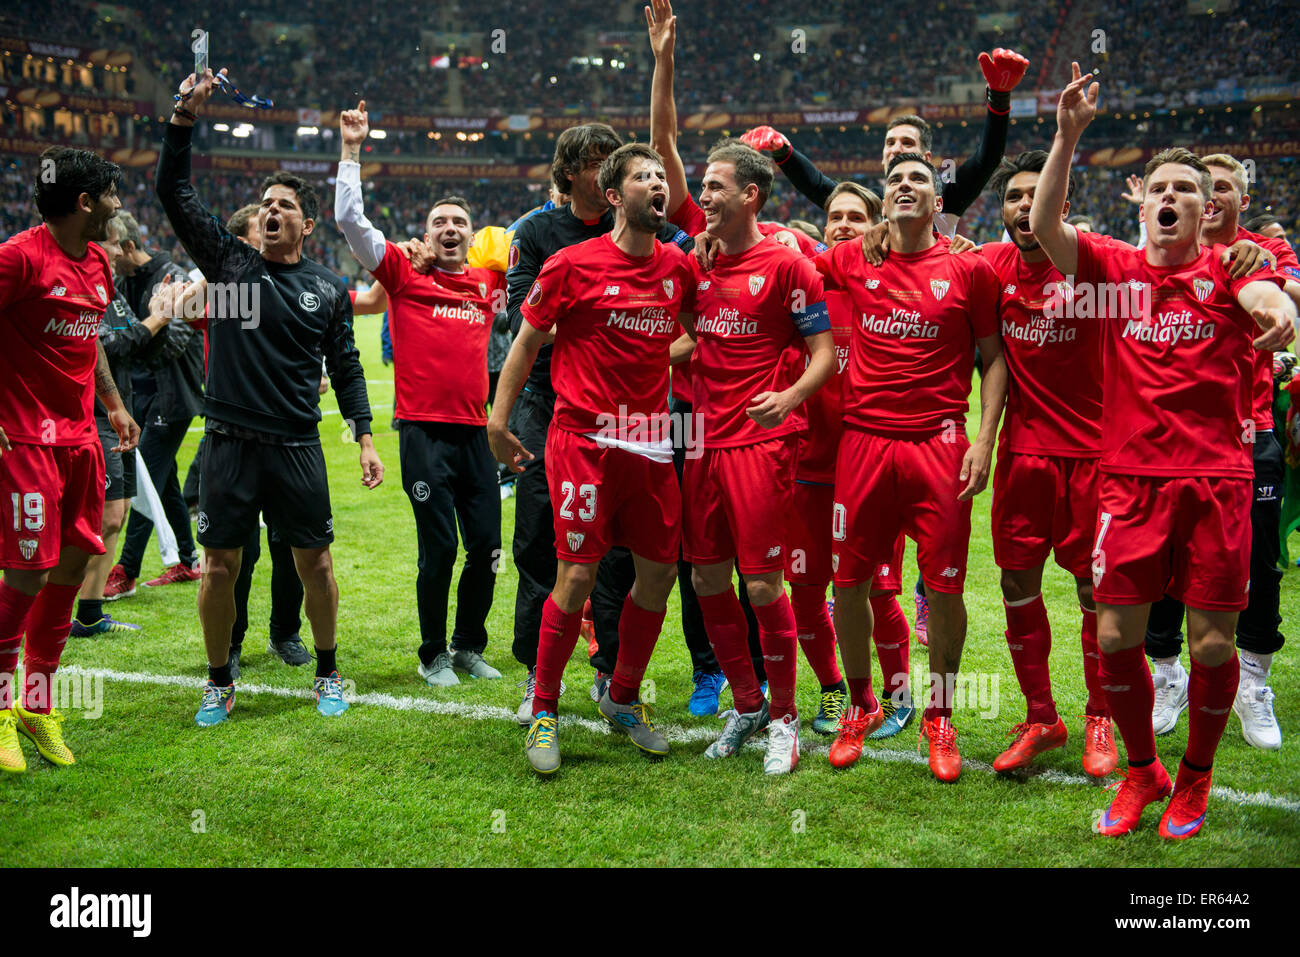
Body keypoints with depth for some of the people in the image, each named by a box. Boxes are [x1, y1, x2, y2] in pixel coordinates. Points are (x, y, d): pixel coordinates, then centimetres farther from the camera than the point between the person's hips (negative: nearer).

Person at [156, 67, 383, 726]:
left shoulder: (328, 290, 7)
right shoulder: (229, 262, 5)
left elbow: (345, 368, 11)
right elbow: (174, 191, 0)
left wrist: (365, 436, 3)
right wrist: (185, 115, -9)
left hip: (298, 444, 0)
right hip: (230, 442, 0)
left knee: (314, 560, 6)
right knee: (220, 563, 4)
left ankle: (327, 674, 24)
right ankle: (219, 684, 20)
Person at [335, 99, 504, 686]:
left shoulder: (488, 283, 12)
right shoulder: (405, 275, 3)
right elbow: (350, 221, -3)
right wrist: (351, 152, -3)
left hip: (476, 430, 4)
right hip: (424, 431, -4)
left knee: (487, 545, 7)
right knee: (439, 548, -2)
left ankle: (469, 647, 24)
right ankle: (433, 655, 15)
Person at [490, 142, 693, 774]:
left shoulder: (678, 267, 9)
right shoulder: (574, 264, -5)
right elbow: (527, 341, 2)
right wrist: (498, 421, 0)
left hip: (652, 443, 5)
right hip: (584, 441, -5)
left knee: (659, 573, 7)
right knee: (577, 577, -6)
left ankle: (622, 699, 27)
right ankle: (544, 710, 12)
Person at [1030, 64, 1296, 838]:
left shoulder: (1227, 266, 3)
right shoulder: (1117, 268, 7)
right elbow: (1045, 227, -7)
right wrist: (1068, 135, -15)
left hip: (1217, 477, -1)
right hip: (1133, 476, 1)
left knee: (1213, 641, 2)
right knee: (1116, 635, 1)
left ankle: (1195, 779, 26)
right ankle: (1142, 771, 24)